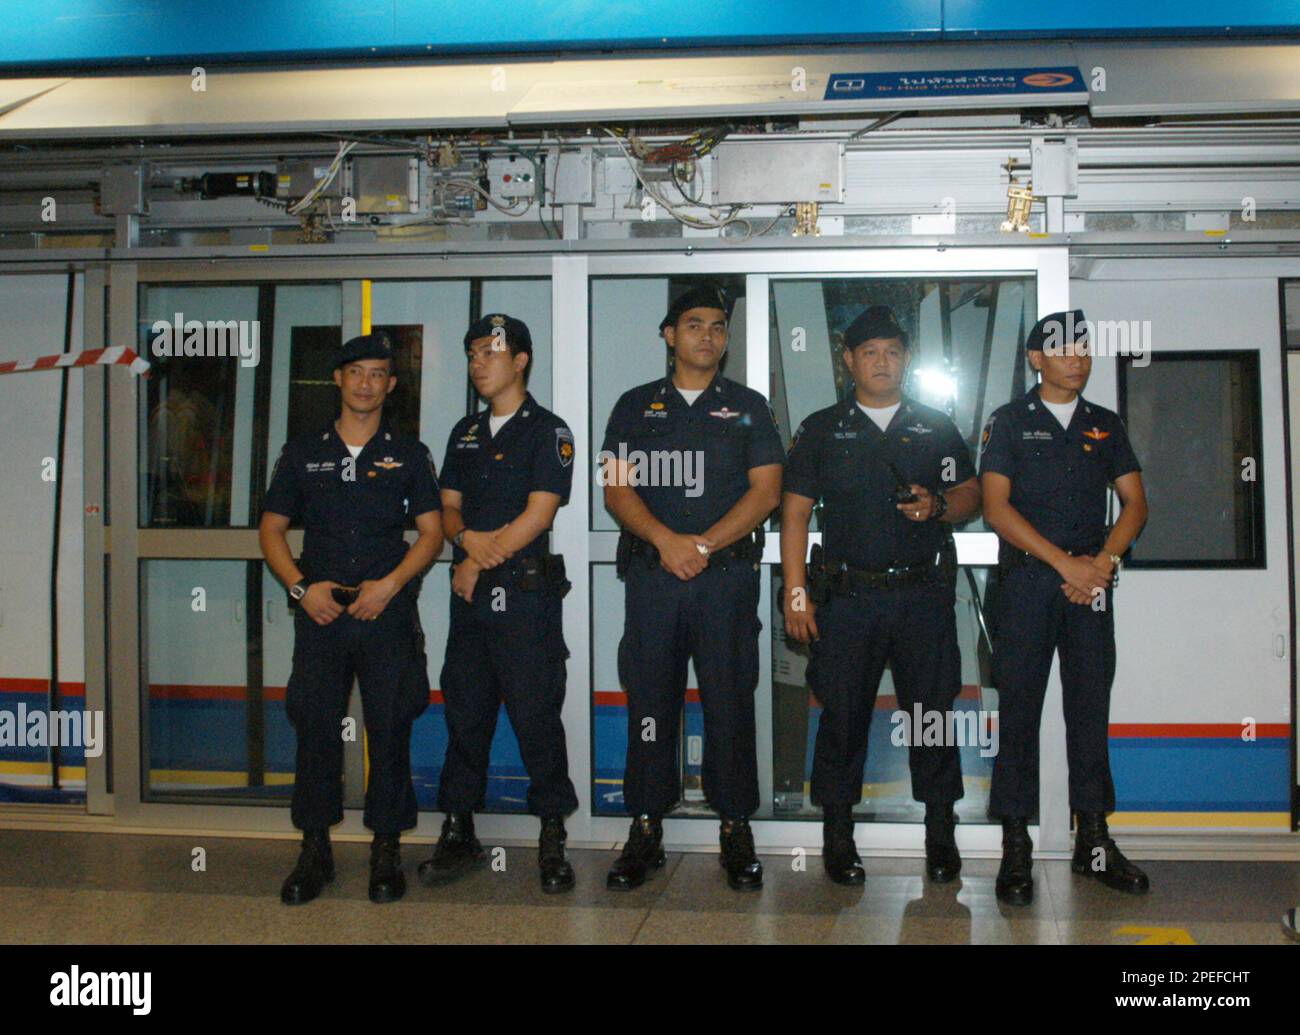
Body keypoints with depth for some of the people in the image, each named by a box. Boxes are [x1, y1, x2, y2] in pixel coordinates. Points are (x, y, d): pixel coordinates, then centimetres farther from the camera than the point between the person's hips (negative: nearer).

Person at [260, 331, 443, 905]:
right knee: (314, 727, 1)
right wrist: (301, 586, -4)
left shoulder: (408, 454, 9)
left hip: (388, 608, -1)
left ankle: (386, 848, 11)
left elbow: (431, 531, 5)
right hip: (320, 610, 1)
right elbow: (271, 528, 11)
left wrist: (389, 584, -9)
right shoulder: (303, 451, 11)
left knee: (390, 728, -1)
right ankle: (315, 849, 14)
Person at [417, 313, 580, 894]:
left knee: (536, 715, -3)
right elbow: (448, 508, 14)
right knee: (464, 711, 9)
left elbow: (538, 513, -11)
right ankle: (458, 834, 19)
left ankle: (552, 839, 7)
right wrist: (469, 538, -8)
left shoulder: (548, 431, -2)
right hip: (470, 594, 6)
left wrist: (481, 560, -8)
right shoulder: (465, 434, 17)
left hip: (527, 594, -6)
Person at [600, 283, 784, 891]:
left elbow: (766, 490, 2)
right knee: (648, 700, 2)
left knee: (730, 701, 0)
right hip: (651, 574, 1)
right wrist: (666, 540, -12)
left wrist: (703, 544, -10)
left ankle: (736, 829, 11)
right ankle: (646, 831, 11)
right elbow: (616, 489, 4)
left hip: (728, 574, -1)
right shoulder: (635, 407, 13)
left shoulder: (748, 407, 12)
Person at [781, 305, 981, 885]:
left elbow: (971, 497, 15)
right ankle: (837, 834, 15)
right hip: (847, 596, -1)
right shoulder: (821, 430, 8)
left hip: (923, 593, 1)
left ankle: (940, 834, 17)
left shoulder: (936, 428, 13)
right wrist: (795, 592, -3)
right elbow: (795, 512, 5)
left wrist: (938, 506, -9)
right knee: (843, 713, 2)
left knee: (933, 709, 3)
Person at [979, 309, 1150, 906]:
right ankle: (1016, 846, 4)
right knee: (1019, 709, -2)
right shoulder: (1010, 422, 4)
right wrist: (1065, 563, -12)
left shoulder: (1106, 426, 15)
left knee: (1091, 709, 6)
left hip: (1091, 581, 3)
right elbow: (997, 507, -6)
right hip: (1026, 580, -3)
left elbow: (1135, 502, 11)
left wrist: (1104, 562, -7)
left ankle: (1093, 841, 14)